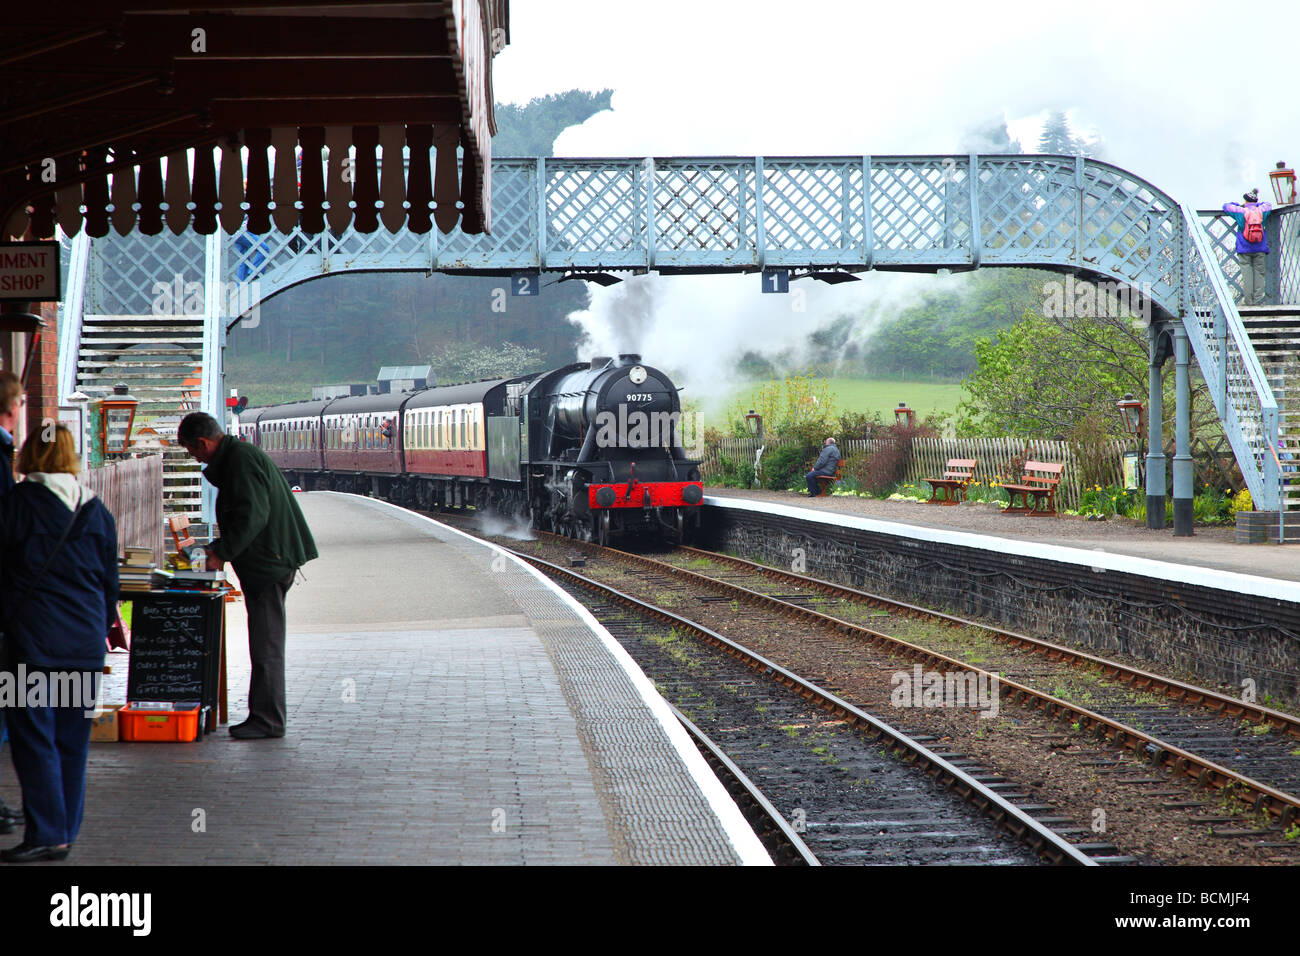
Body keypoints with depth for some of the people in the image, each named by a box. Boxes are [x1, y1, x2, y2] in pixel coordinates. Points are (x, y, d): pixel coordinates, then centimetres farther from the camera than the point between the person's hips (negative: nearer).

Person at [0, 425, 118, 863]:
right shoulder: (96, 510, 7)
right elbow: (110, 580, 13)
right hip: (86, 638, 5)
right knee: (73, 739, 10)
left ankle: (46, 833, -5)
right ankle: (66, 832, 15)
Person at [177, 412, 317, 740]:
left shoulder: (241, 459, -15)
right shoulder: (234, 457, 18)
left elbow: (252, 516, -23)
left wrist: (222, 552, -18)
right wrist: (218, 548, 20)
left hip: (269, 562, -11)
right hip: (266, 563, 11)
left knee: (266, 644, -7)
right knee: (264, 642, 11)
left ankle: (268, 720, -4)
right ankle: (264, 716, 15)